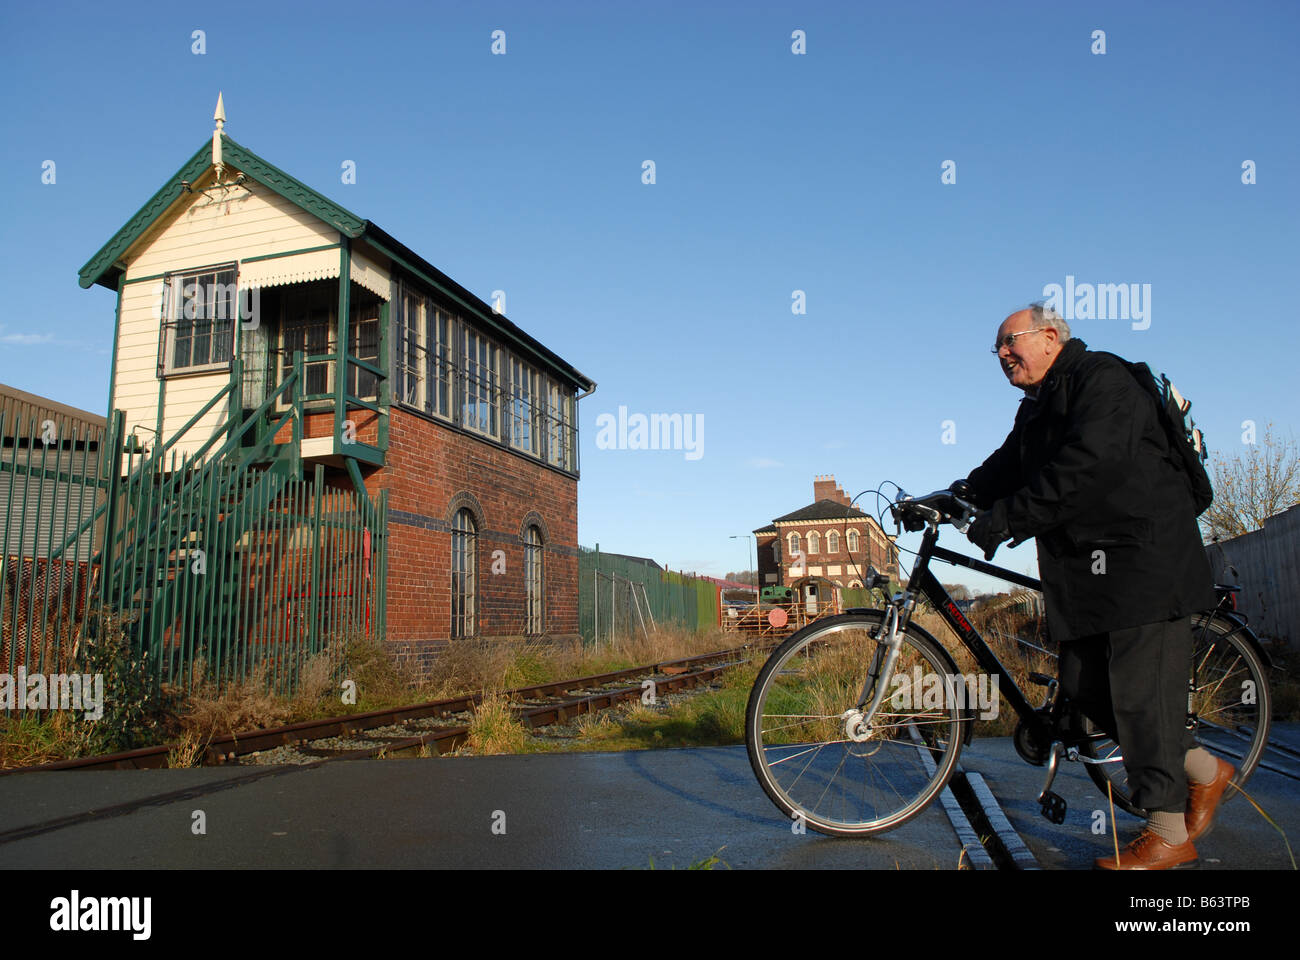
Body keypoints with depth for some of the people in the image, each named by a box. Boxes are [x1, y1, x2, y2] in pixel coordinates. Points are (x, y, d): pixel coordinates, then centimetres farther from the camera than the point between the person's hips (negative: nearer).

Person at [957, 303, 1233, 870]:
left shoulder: (1101, 378, -11)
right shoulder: (1036, 409, 20)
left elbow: (1082, 468, -24)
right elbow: (1003, 471, 13)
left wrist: (1005, 519, -25)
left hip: (1143, 561, -9)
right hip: (1087, 569, 9)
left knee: (1140, 691, -6)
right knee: (1086, 690, 8)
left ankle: (1169, 835, 8)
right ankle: (1204, 771, 26)